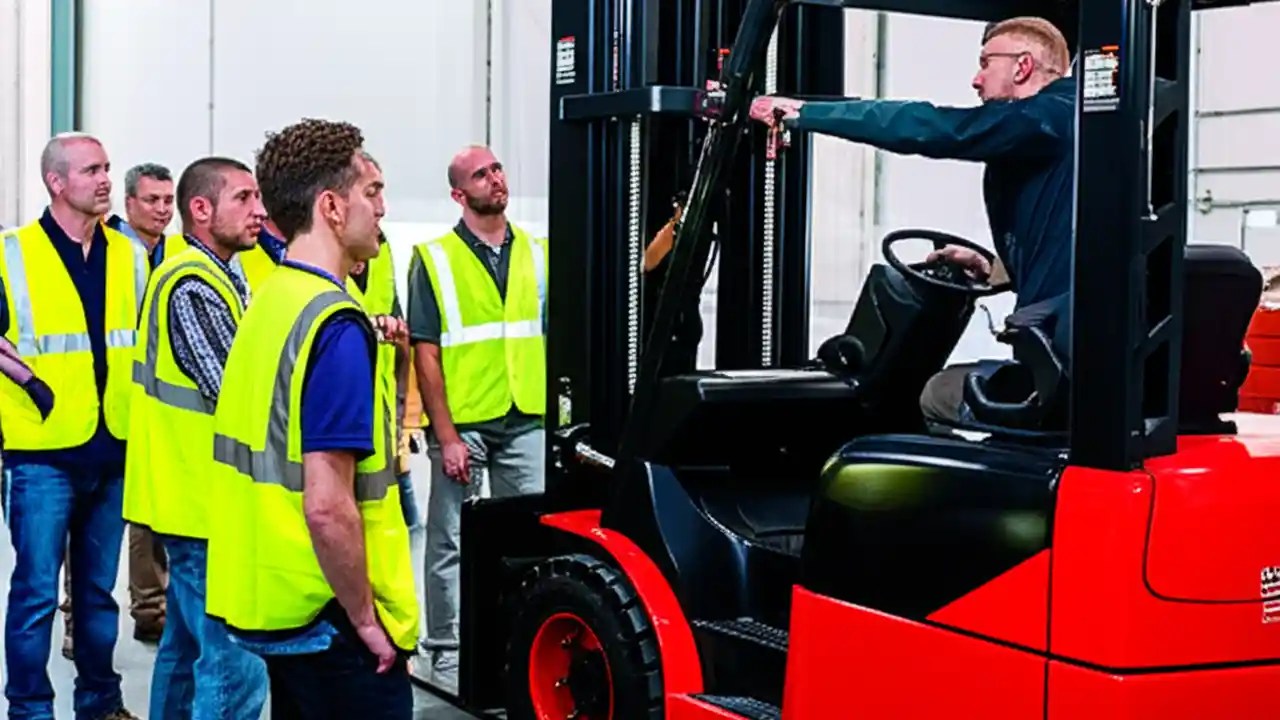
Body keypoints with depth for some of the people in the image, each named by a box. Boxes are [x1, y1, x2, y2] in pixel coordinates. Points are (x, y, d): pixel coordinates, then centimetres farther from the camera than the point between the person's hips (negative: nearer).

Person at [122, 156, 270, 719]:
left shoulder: (205, 277, 15)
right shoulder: (194, 286, -17)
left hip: (193, 498, 11)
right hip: (209, 503, -11)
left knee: (189, 644, 19)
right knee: (235, 666, -10)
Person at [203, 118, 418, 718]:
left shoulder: (267, 303, 8)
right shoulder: (336, 325, -19)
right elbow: (327, 508, -25)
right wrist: (367, 619, -16)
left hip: (272, 602, 9)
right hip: (327, 621, -9)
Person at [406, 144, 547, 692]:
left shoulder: (537, 254, 10)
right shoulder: (434, 259, -1)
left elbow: (553, 336, 14)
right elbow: (425, 353, -5)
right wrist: (446, 435, -10)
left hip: (526, 422, 3)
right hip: (462, 423, -3)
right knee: (450, 542, 4)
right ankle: (446, 650, 14)